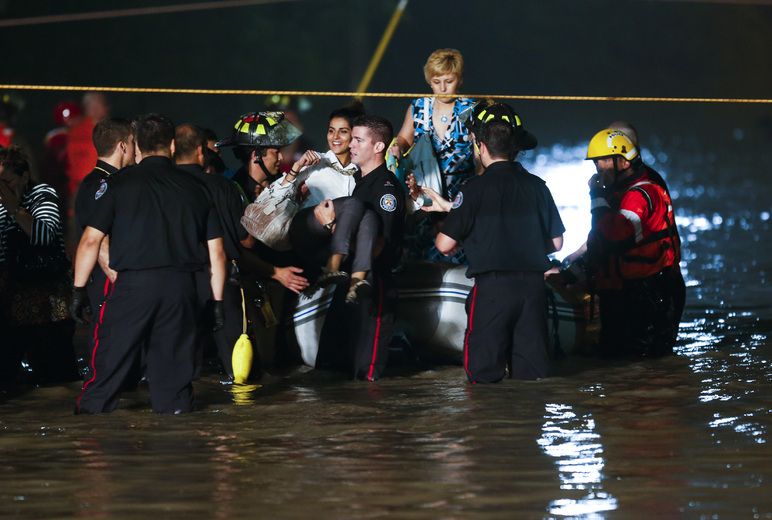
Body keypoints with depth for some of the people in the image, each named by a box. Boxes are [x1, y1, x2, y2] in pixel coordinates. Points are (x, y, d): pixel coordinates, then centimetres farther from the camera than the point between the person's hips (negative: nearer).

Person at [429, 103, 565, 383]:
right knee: (531, 369, 9)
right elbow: (556, 243, 12)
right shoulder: (537, 186, 7)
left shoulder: (477, 187, -6)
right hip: (533, 283, 4)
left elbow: (445, 244, -5)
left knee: (484, 374, 1)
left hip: (492, 286, -4)